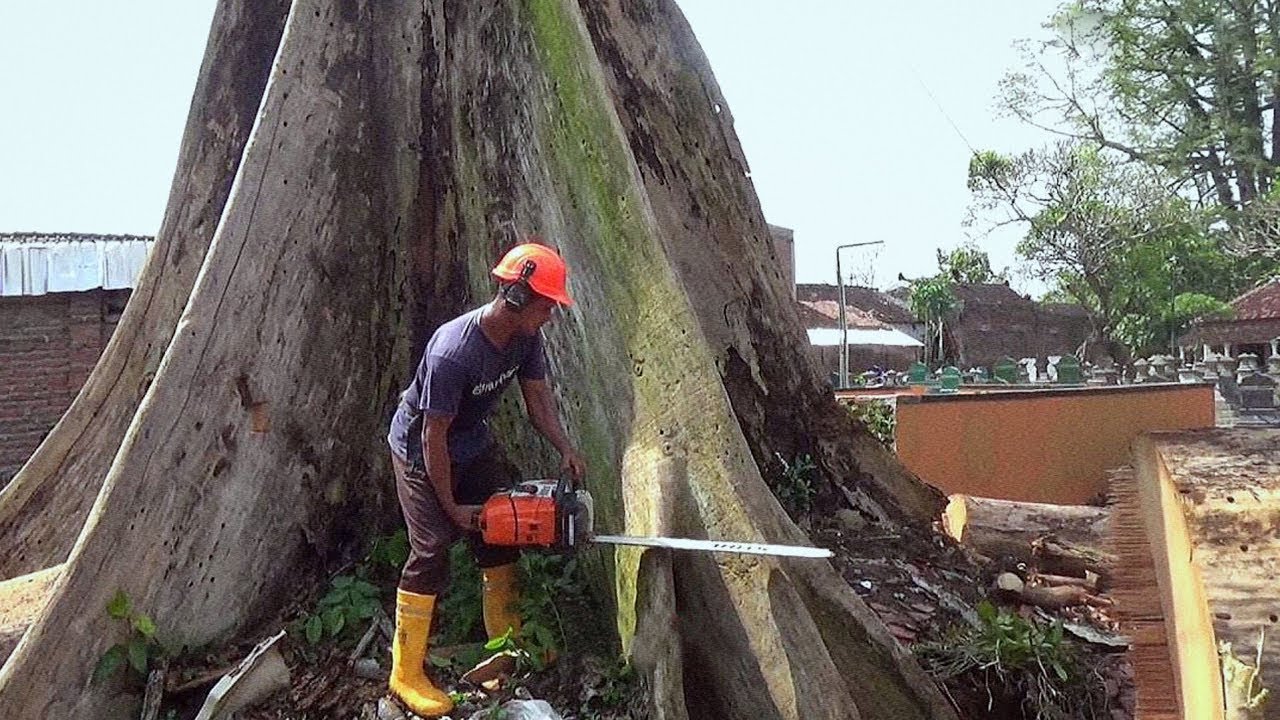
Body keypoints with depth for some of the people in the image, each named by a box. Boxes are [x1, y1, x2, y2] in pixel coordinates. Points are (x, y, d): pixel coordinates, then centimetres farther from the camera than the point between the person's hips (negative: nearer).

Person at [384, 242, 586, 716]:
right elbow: (434, 437, -29)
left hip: (472, 443, 8)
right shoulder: (453, 352, -37)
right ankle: (406, 676, -1)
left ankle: (508, 645, 21)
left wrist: (565, 449, -16)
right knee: (432, 548, -12)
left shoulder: (525, 336, -15)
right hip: (420, 451, -7)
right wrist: (451, 506, -21)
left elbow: (537, 396, -1)